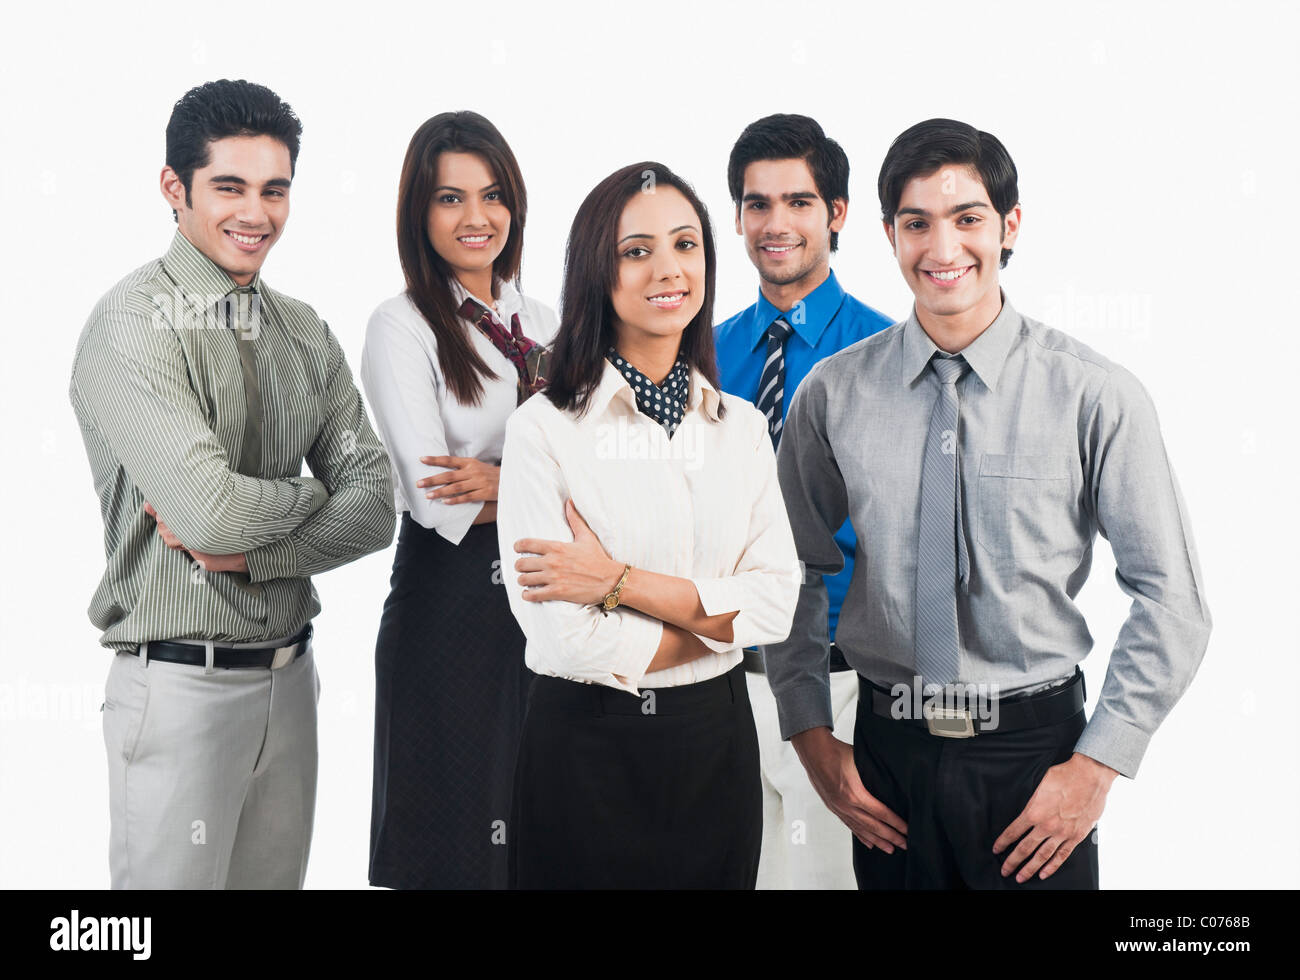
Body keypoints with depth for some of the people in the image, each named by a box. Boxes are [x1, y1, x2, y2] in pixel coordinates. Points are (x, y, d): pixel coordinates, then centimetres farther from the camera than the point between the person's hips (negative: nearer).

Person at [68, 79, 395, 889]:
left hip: (289, 675, 6)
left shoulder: (306, 332, 8)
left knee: (278, 873, 16)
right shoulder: (135, 325, -12)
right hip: (181, 685, -6)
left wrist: (246, 549, -13)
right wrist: (313, 495, -5)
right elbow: (209, 510, -24)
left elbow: (375, 509, 1)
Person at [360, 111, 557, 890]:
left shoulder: (546, 328, 12)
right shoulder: (403, 328, -3)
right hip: (450, 602, -5)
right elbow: (435, 498, -13)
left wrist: (504, 483, -13)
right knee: (455, 840, 3)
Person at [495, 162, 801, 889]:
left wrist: (621, 582, -16)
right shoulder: (543, 430, -10)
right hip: (587, 747, -4)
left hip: (717, 739, 4)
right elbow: (567, 638, -17)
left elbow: (777, 603, -6)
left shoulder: (743, 426, 4)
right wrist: (718, 620, -7)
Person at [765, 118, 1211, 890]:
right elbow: (796, 575, 7)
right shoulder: (832, 395, -2)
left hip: (1035, 748, -2)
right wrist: (812, 737, 2)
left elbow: (1171, 600, -6)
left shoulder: (1095, 395, -10)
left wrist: (1099, 766, -8)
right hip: (889, 747, 2)